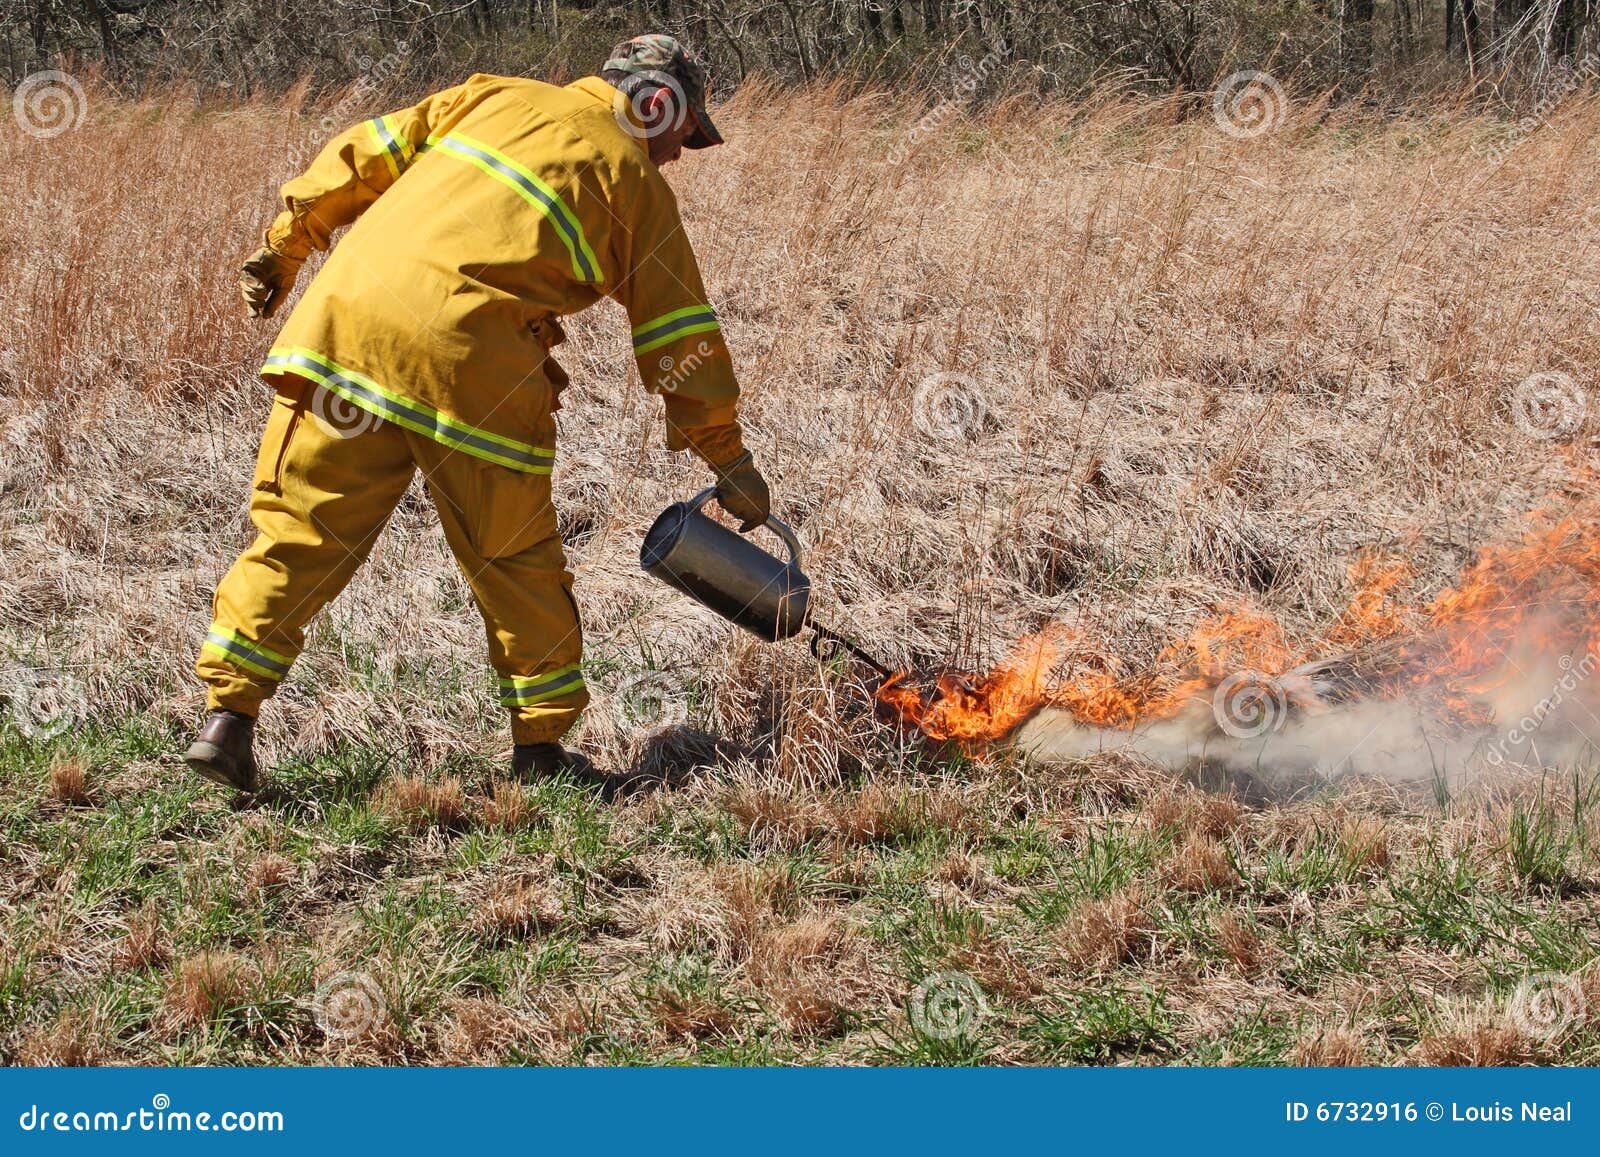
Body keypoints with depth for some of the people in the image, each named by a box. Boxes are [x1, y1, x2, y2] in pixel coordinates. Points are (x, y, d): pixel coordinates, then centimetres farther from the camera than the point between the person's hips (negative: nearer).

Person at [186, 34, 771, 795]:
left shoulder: (495, 96, 24)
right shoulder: (635, 183, 13)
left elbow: (363, 155, 20)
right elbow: (679, 335, 14)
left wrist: (284, 245, 28)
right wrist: (729, 459, 21)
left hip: (348, 305, 4)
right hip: (467, 354, -4)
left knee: (300, 527, 7)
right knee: (516, 559, 12)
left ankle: (226, 716, 2)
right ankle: (540, 745, 19)